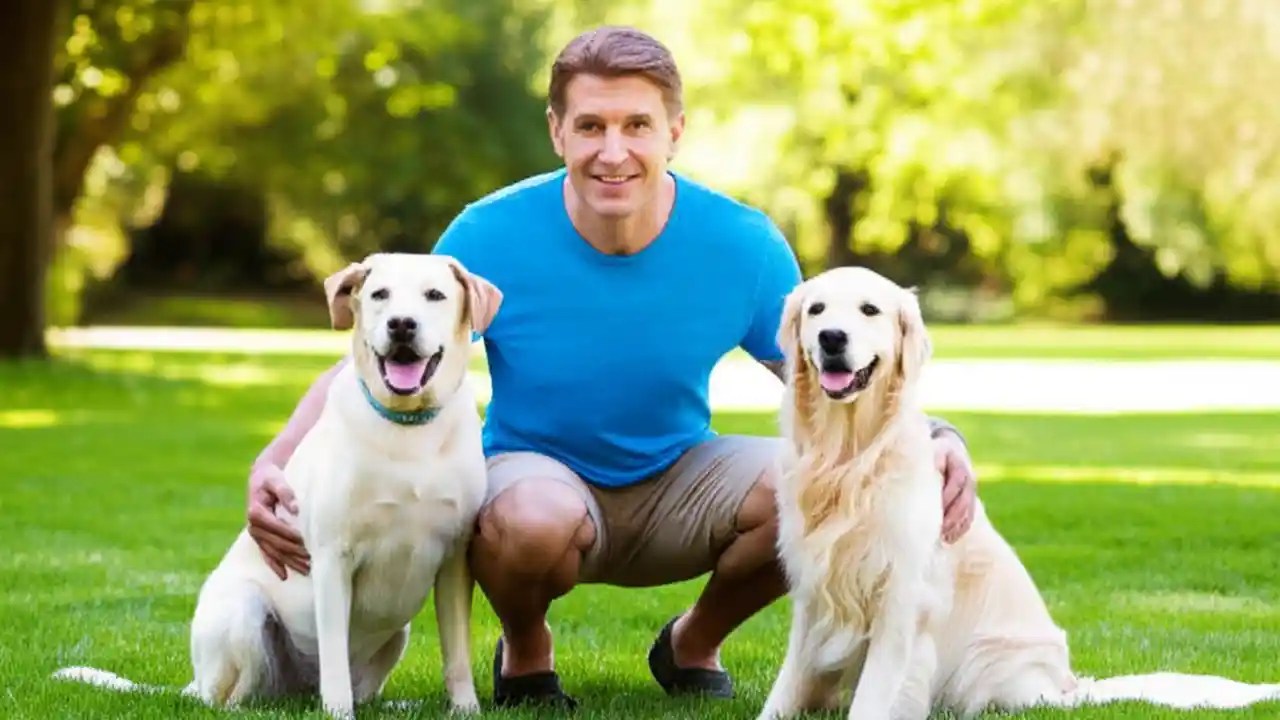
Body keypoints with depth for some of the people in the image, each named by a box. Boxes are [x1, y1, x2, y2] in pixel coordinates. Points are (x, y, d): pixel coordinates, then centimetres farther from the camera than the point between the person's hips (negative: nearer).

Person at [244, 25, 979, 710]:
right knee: (534, 517, -39)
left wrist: (935, 435, -22)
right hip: (535, 475, -3)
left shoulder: (743, 244, -14)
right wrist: (276, 460, -26)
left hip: (677, 482, 3)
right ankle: (525, 649, 0)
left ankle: (694, 643, 7)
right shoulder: (490, 235, -19)